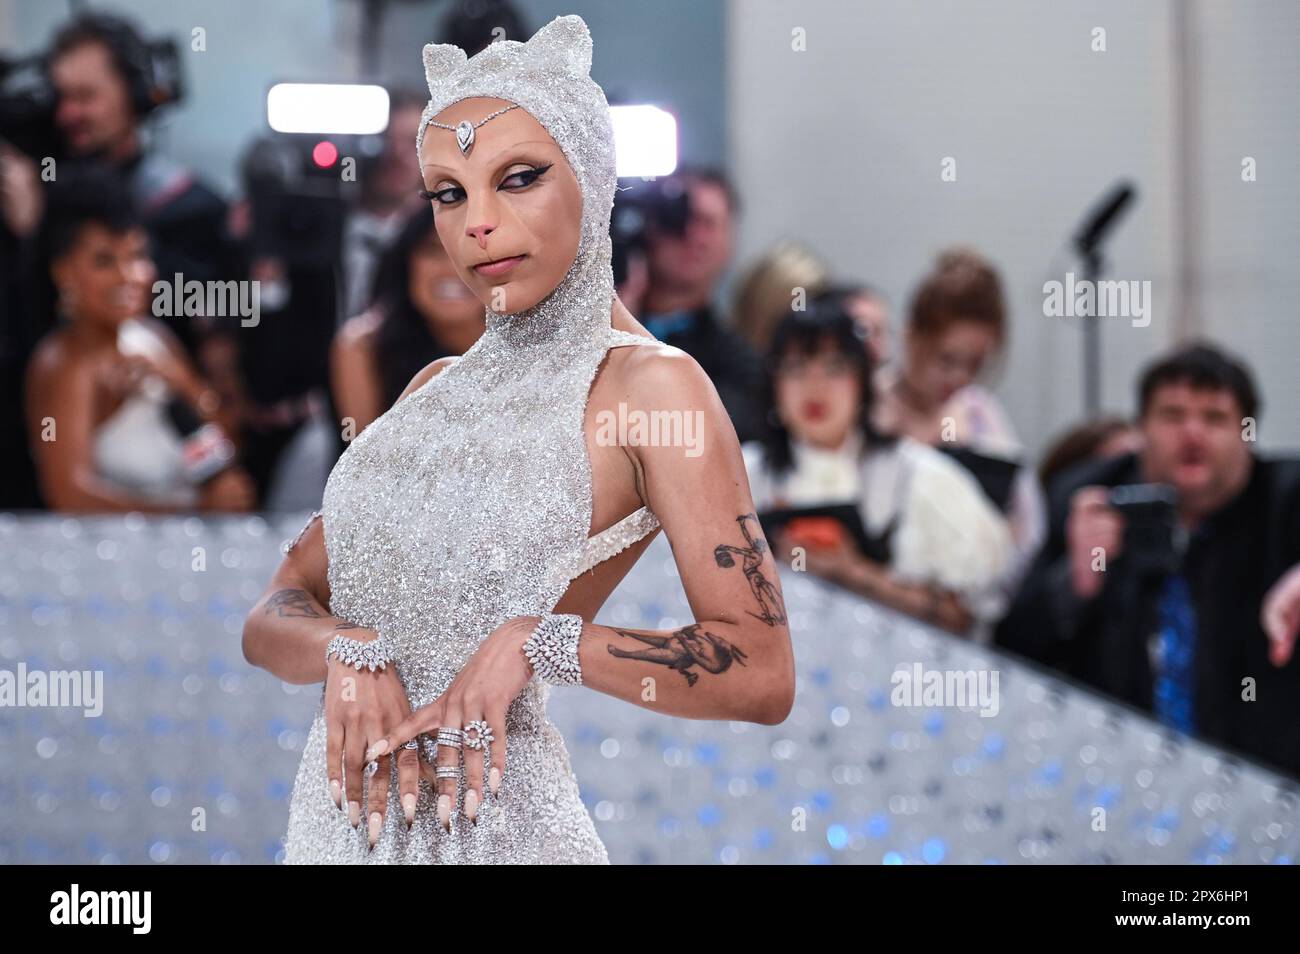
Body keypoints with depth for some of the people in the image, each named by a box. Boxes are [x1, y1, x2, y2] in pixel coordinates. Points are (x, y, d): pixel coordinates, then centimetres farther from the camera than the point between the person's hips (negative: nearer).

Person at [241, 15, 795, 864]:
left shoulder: (650, 385, -7)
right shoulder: (440, 388, 12)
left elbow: (761, 673, -13)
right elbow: (275, 615, 9)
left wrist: (537, 641, -21)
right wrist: (348, 653, -11)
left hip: (490, 820, -6)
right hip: (342, 814, 6)